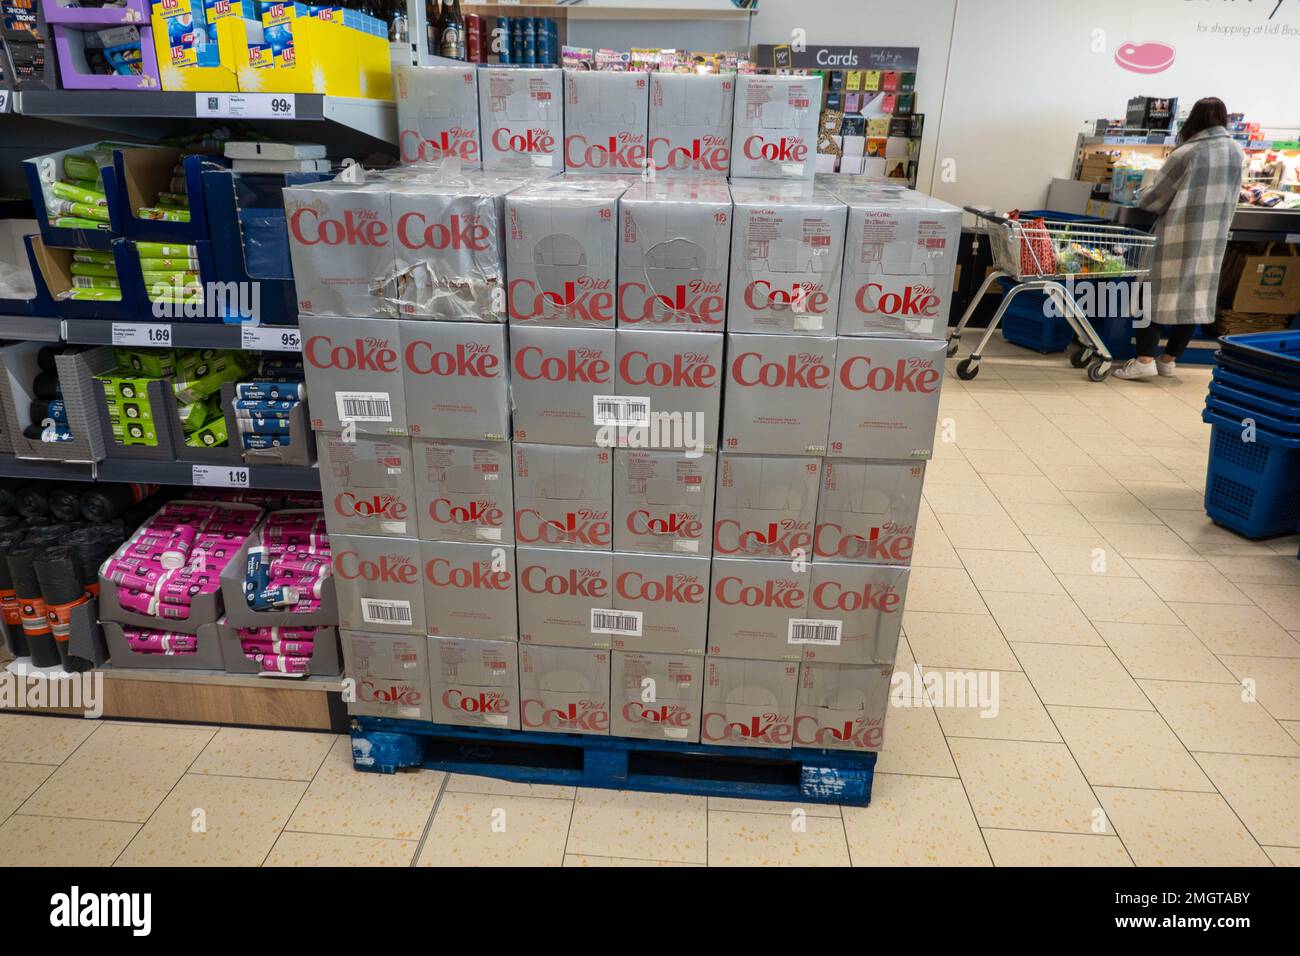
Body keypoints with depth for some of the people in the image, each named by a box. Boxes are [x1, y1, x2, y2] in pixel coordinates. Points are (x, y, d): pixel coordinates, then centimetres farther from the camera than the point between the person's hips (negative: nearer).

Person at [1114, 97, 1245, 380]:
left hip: (1178, 235, -5)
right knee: (1196, 296, 10)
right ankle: (1169, 359, 14)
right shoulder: (1236, 152, 5)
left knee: (1155, 293, -1)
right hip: (1215, 237, 5)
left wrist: (1142, 198, 14)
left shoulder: (1186, 153, -11)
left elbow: (1154, 199, -6)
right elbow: (1229, 195, 12)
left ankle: (1145, 359, -10)